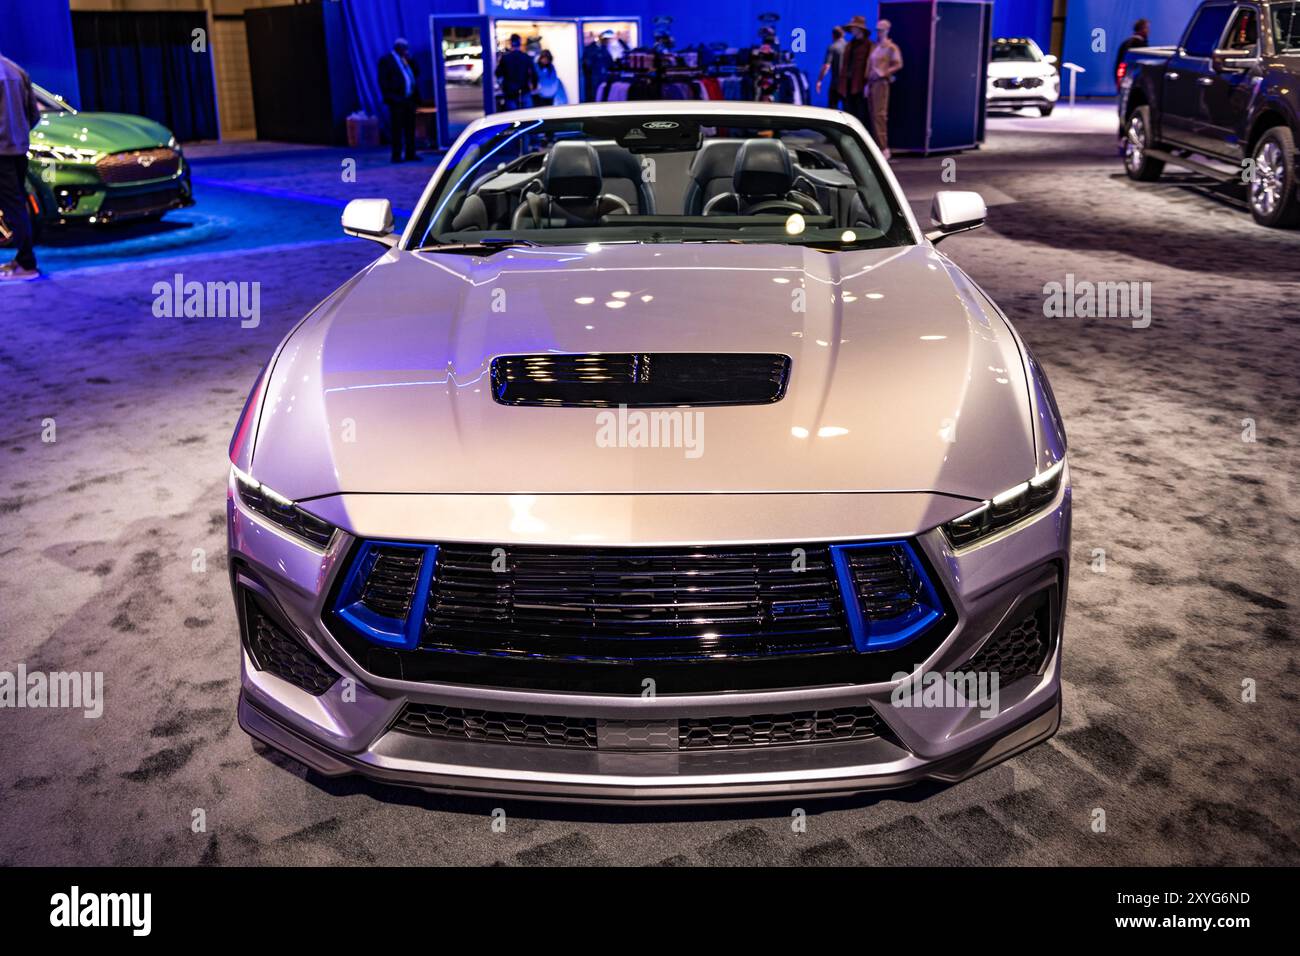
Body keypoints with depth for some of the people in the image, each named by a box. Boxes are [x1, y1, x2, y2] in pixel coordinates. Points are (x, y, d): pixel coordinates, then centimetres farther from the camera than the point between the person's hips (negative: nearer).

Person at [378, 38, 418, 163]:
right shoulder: (386, 59, -3)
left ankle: (410, 154, 12)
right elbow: (383, 81, -7)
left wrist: (410, 60, 3)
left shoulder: (406, 59, 18)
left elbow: (416, 73, 15)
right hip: (397, 100, -7)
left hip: (409, 99, 7)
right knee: (397, 129, -5)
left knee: (410, 128, 7)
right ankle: (396, 155, -3)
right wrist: (389, 96, -15)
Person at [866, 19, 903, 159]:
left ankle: (884, 148, -17)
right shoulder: (874, 47, 19)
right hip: (871, 82, 8)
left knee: (879, 114, -14)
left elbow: (899, 64, -9)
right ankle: (877, 147, 11)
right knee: (873, 116, 7)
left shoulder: (891, 47, -2)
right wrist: (867, 82, 15)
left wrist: (884, 72, -16)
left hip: (881, 82, -8)